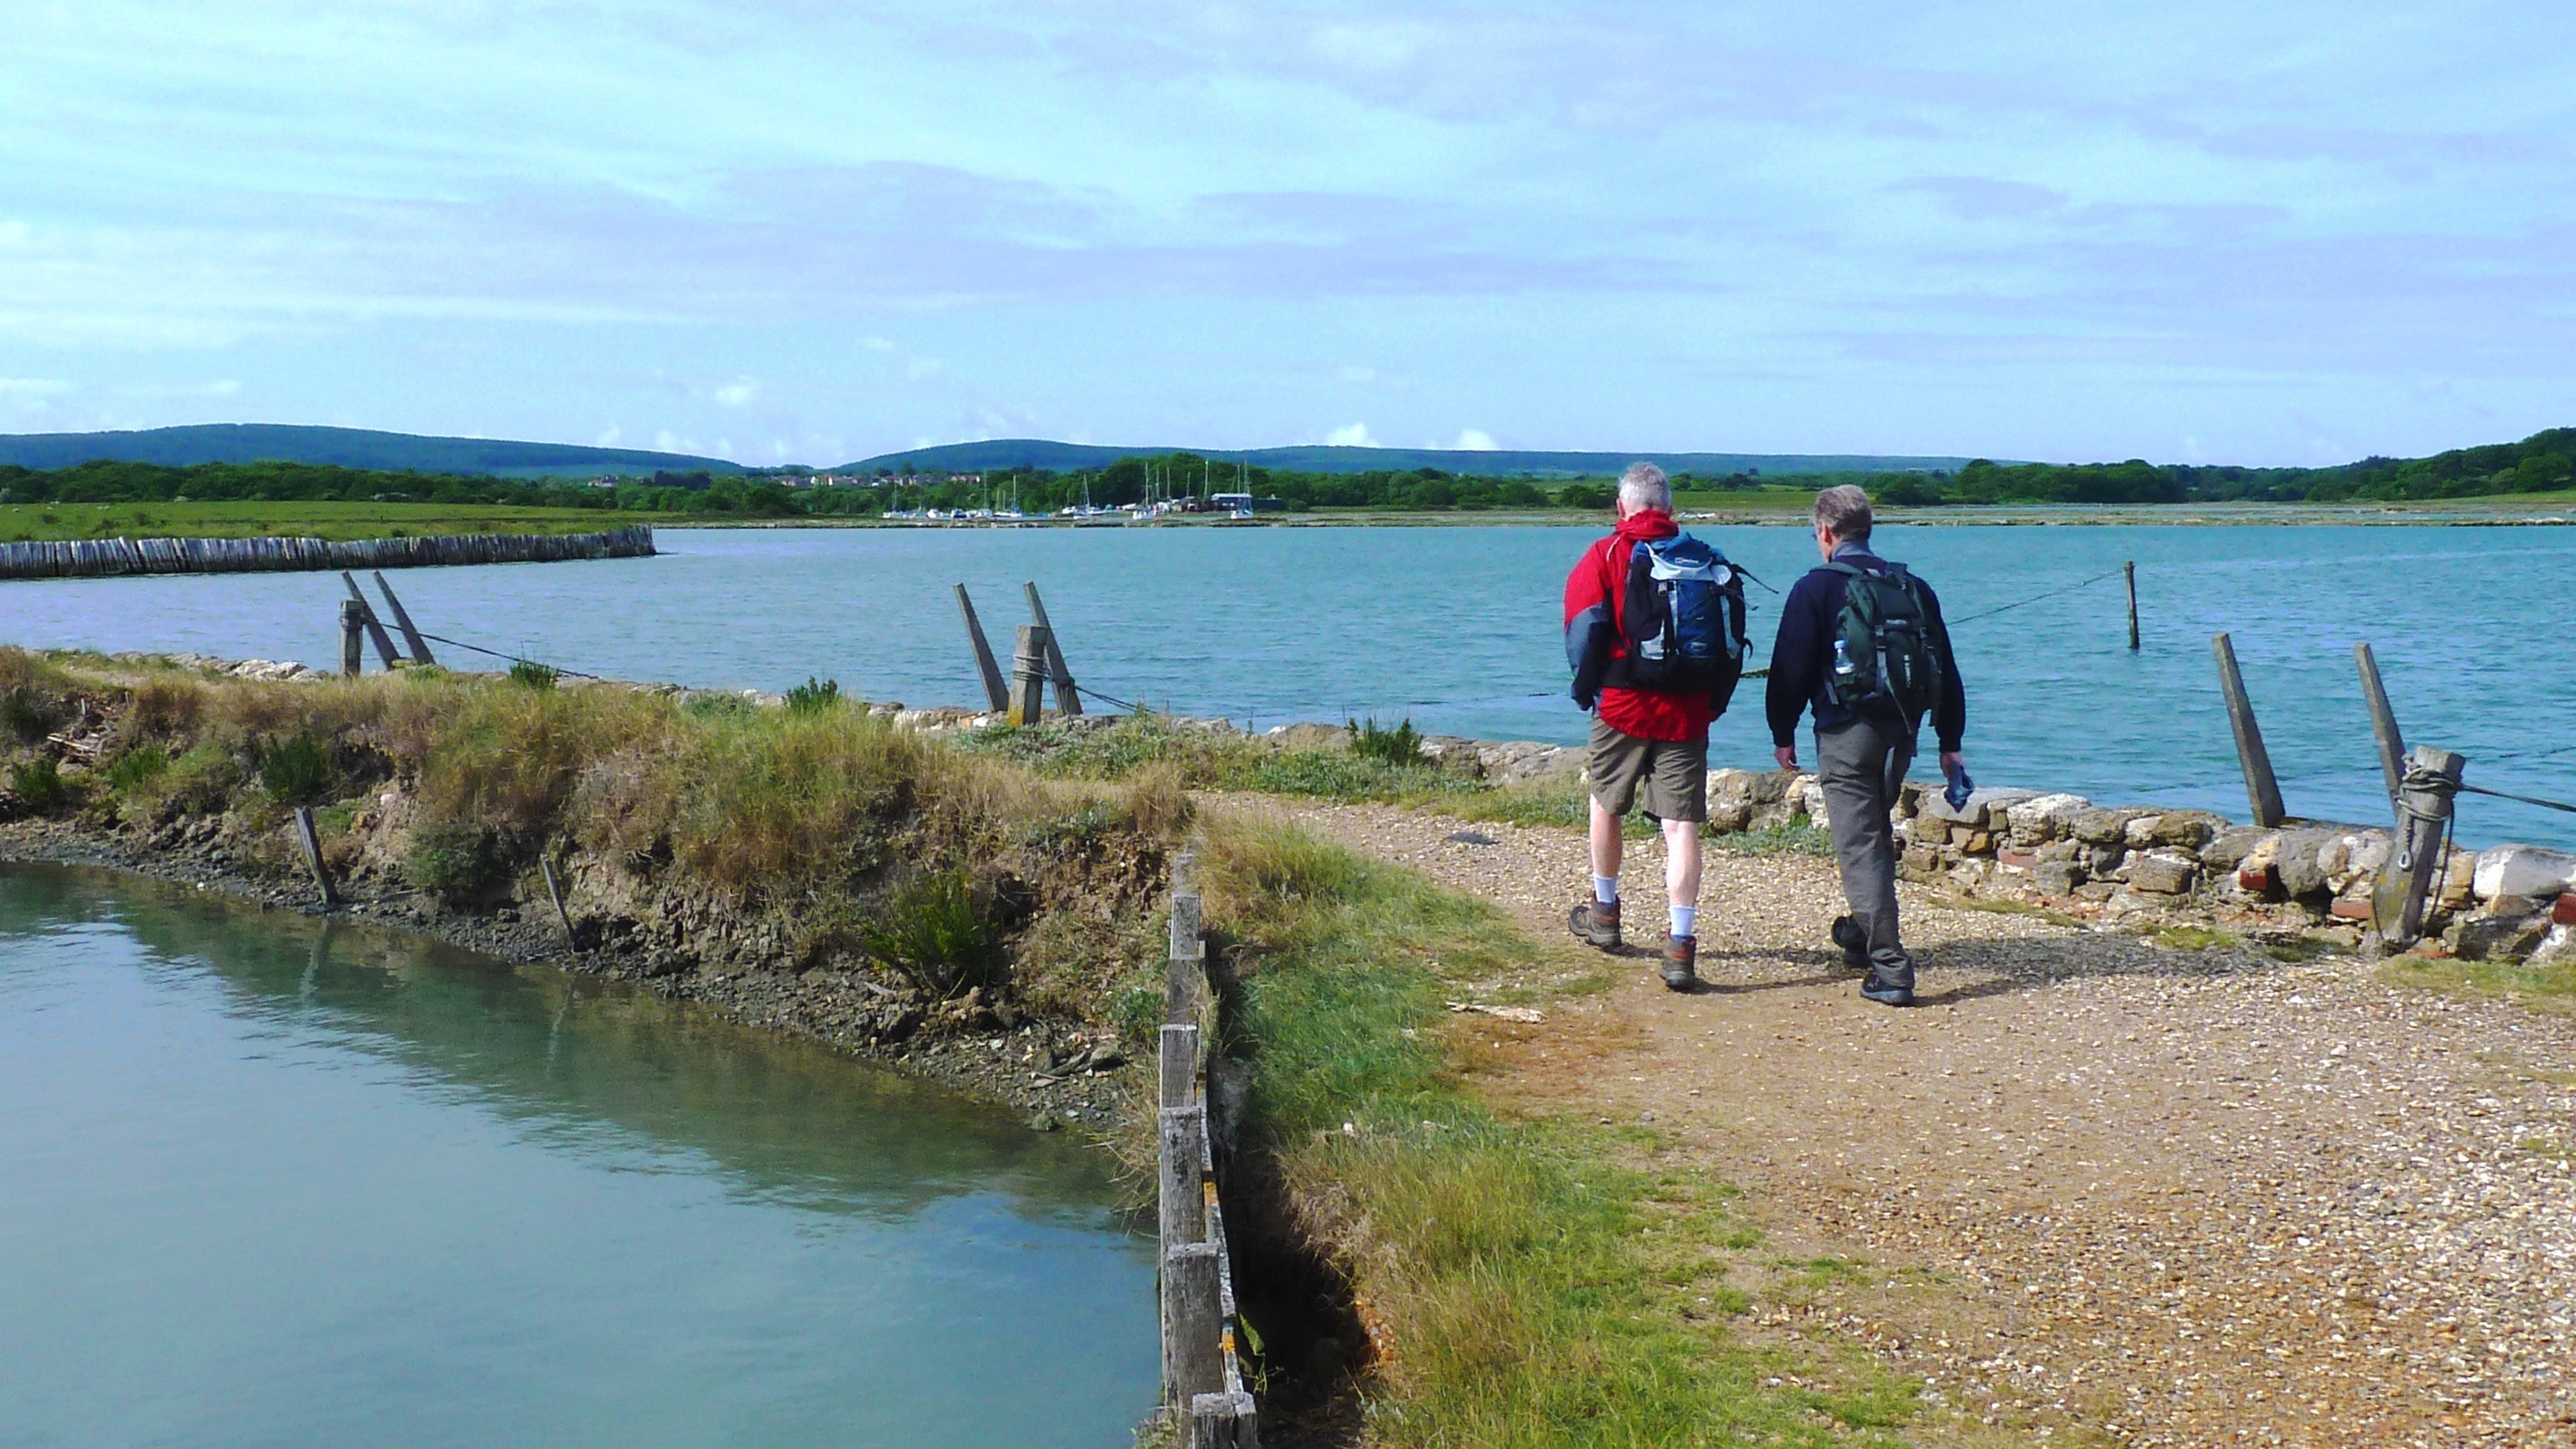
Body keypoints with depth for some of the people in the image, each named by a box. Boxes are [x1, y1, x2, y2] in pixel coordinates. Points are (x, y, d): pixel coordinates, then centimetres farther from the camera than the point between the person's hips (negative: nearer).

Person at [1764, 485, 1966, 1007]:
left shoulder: (1816, 588, -5)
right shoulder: (1913, 587, 12)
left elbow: (1791, 669, -7)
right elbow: (1946, 671, 14)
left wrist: (1783, 734, 4)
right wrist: (1949, 742, 19)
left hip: (1846, 731, -6)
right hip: (1902, 730, 6)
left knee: (1861, 847, -6)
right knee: (1875, 835, 24)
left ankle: (1889, 969, -13)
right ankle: (1862, 935, 40)